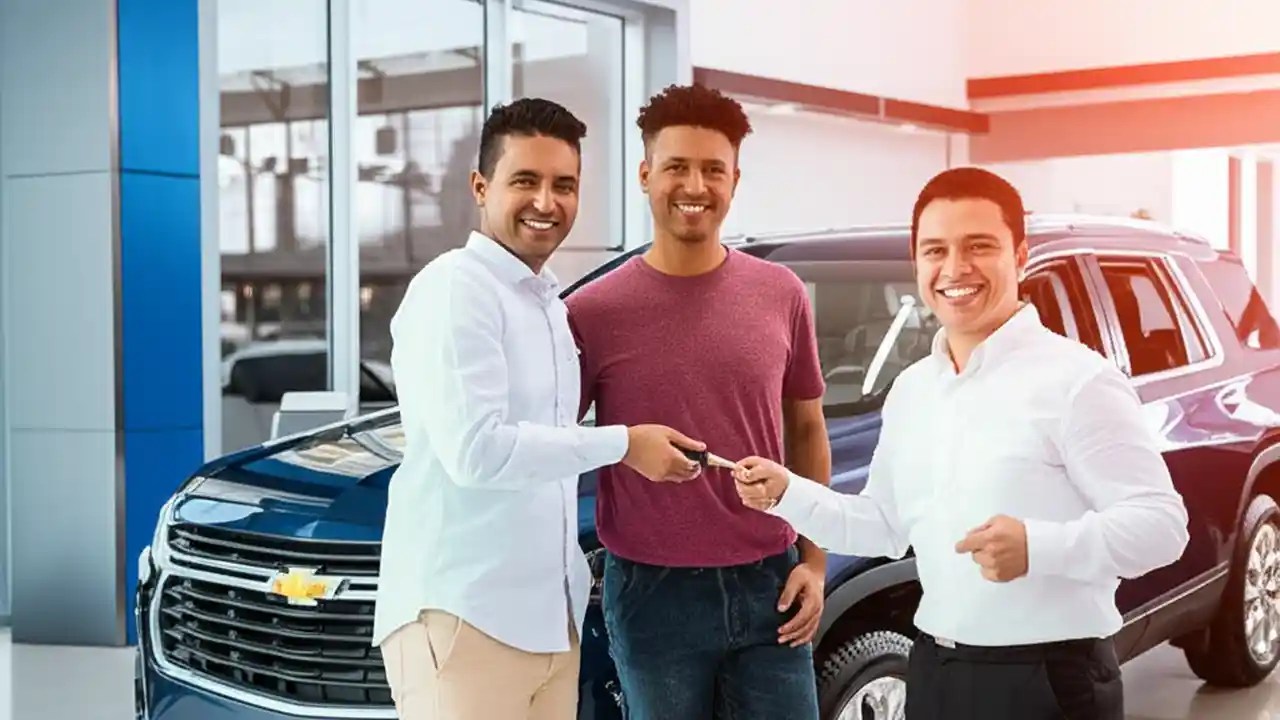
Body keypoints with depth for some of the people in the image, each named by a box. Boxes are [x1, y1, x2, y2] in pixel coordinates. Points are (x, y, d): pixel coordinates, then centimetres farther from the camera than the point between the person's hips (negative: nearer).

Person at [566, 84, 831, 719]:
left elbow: (806, 430, 10)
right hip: (653, 593, -2)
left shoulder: (781, 295, 3)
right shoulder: (593, 312, -5)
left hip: (767, 584, 2)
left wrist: (813, 560, 5)